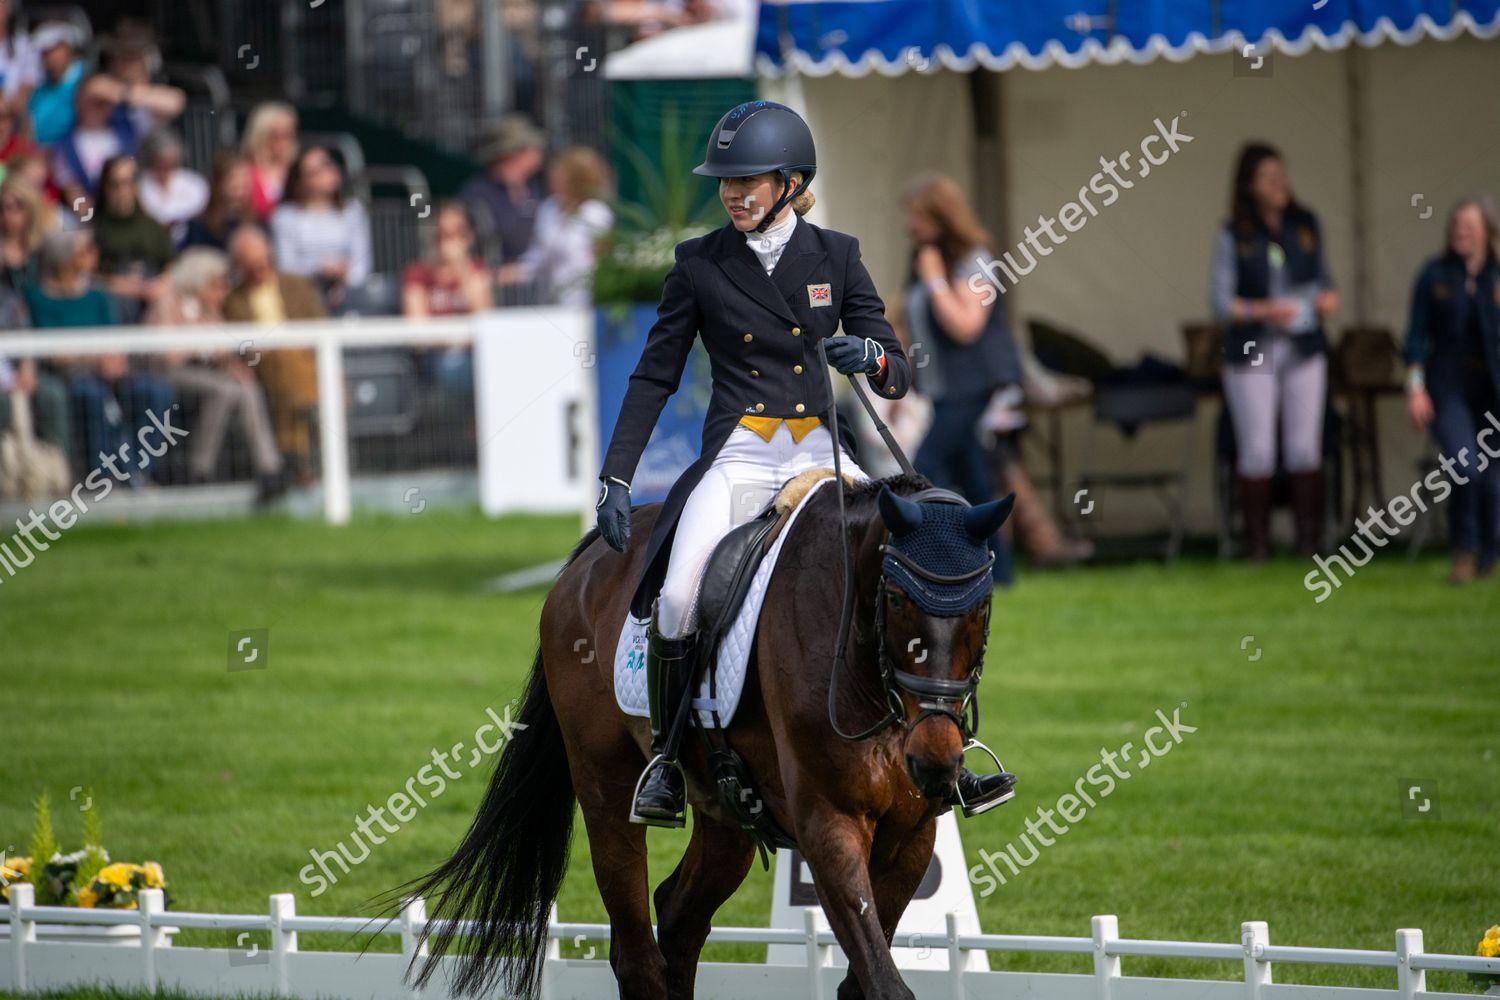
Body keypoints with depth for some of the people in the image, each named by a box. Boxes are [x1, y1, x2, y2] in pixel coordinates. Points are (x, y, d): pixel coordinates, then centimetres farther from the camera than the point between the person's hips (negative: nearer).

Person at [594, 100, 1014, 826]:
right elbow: (655, 376, 7)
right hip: (737, 456, -1)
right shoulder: (699, 265, 2)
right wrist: (616, 478, 0)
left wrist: (871, 357, -20)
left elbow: (898, 377, 5)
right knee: (678, 597, -24)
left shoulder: (835, 257, 5)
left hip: (818, 451, 1)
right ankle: (667, 755, -3)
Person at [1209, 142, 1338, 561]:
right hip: (1252, 353, -3)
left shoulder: (1306, 226, 5)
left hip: (1303, 350, 3)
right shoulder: (1233, 236, -4)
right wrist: (1264, 311, -21)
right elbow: (1221, 303, -7)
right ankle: (1257, 543, 4)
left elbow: (1321, 276, 19)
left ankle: (1309, 540, 4)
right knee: (1256, 451, -2)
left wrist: (1327, 297, -3)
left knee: (1304, 447, 0)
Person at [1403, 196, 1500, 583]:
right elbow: (1417, 335, 3)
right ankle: (1464, 548, -2)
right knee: (1465, 465, -20)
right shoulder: (1435, 275, 1)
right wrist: (1416, 388, -6)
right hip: (1448, 387, -1)